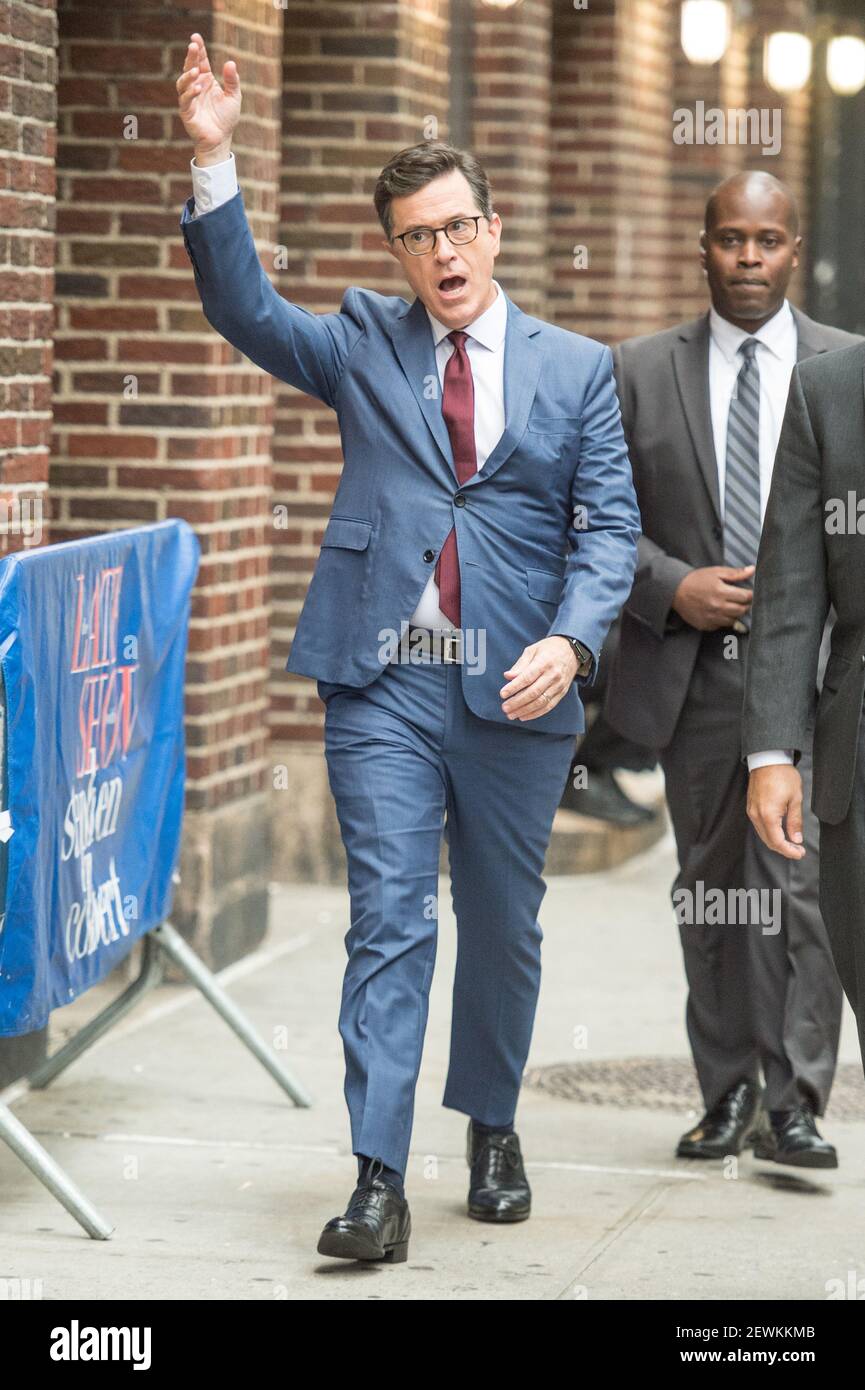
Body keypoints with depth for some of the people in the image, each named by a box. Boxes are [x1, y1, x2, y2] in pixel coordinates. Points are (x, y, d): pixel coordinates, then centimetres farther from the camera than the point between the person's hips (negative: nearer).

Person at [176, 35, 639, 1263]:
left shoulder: (576, 369, 7)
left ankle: (492, 1128, 32)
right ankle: (379, 1181, -9)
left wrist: (570, 641, -17)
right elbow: (245, 309, -4)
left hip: (517, 694, 1)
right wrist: (216, 159, -15)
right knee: (389, 922, -7)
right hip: (385, 684, -1)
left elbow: (608, 526, 1)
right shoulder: (364, 346, 9)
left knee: (503, 926, 13)